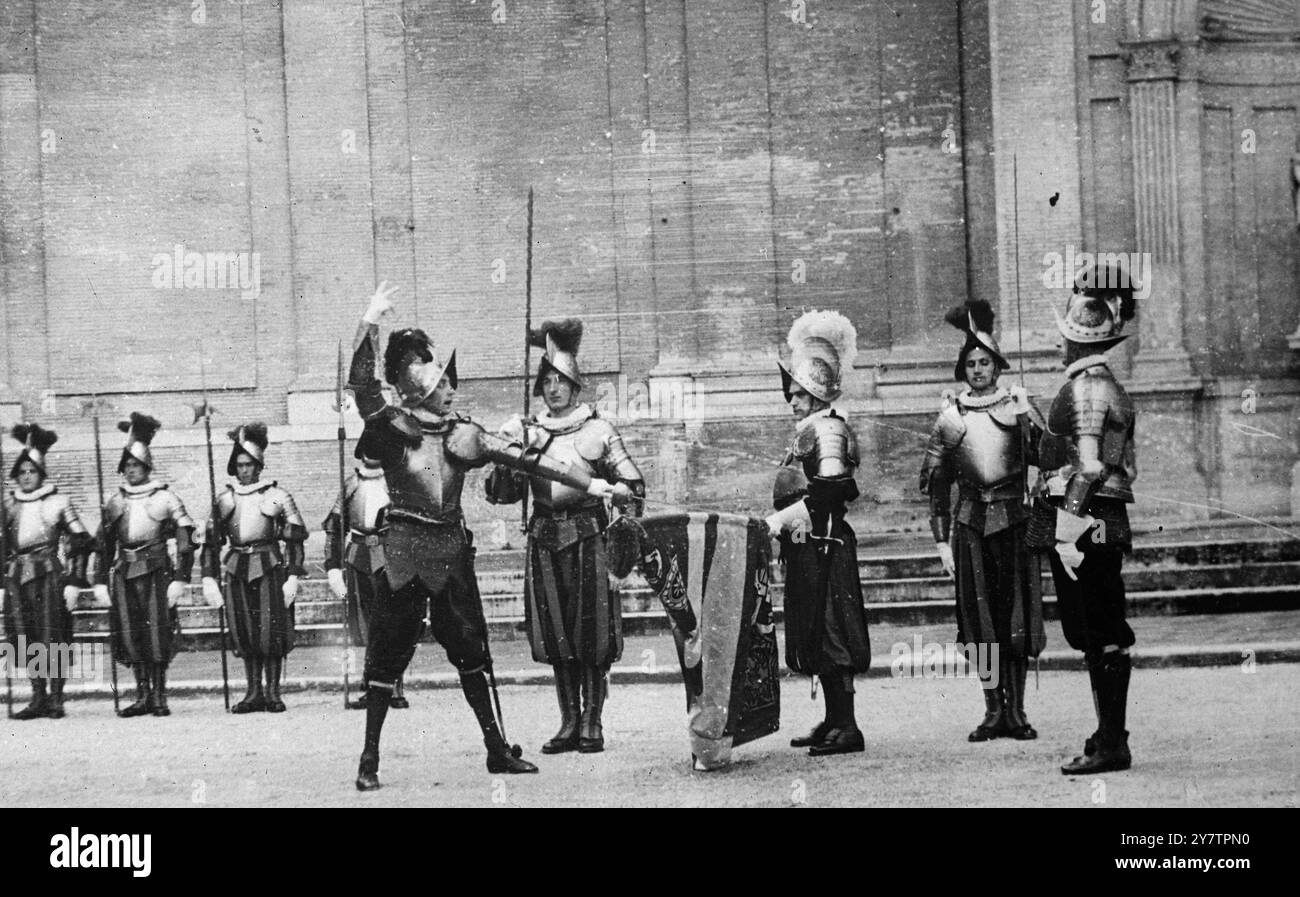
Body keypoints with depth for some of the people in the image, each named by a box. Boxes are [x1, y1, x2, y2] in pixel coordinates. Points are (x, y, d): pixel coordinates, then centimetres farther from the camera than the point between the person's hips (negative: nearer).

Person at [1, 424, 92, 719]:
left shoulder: (58, 503, 1)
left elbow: (81, 542, 0)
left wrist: (74, 581, -6)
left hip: (49, 575, -4)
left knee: (52, 638, -5)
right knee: (25, 640, 3)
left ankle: (56, 700, 2)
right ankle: (38, 698, 12)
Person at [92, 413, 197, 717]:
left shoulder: (166, 499, 2)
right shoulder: (115, 503, 14)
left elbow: (186, 540, -2)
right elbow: (104, 545, 17)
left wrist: (180, 579, -9)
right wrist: (100, 581, 10)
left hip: (157, 571, -4)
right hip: (124, 574, 4)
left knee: (158, 633, -6)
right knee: (130, 634, 0)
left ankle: (159, 697, 1)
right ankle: (143, 695, 9)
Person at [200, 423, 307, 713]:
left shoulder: (277, 496, 1)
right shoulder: (224, 500, 11)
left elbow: (294, 540, 1)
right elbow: (211, 542, 14)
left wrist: (292, 577, -7)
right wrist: (209, 578, 5)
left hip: (269, 568, -3)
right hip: (237, 570, 3)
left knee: (271, 631, -6)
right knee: (244, 633, 3)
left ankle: (273, 692, 3)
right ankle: (253, 693, 9)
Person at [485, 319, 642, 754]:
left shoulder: (598, 430, 2)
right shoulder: (528, 431, 9)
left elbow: (634, 486, 1)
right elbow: (501, 493, 6)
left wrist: (609, 491, -18)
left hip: (587, 536, -3)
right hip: (544, 538, 3)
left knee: (592, 636, -2)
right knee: (556, 638, 5)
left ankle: (591, 724, 4)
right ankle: (569, 723, 12)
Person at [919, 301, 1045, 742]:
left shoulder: (1019, 406, 3)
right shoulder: (951, 416, 6)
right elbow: (934, 481, 9)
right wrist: (941, 540, 3)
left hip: (1015, 521, -1)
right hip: (970, 522, 1)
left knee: (1016, 618, -1)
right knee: (980, 620, 2)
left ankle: (1016, 710, 7)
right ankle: (993, 710, 10)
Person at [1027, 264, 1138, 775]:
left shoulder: (1086, 388, -13)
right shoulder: (1106, 385, 18)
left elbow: (1088, 468, -20)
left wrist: (1067, 533, -22)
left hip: (1084, 526, -10)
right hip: (1106, 527, 10)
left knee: (1100, 638, -6)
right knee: (1103, 637, 14)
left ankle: (1111, 746, -3)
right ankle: (1110, 737, 20)